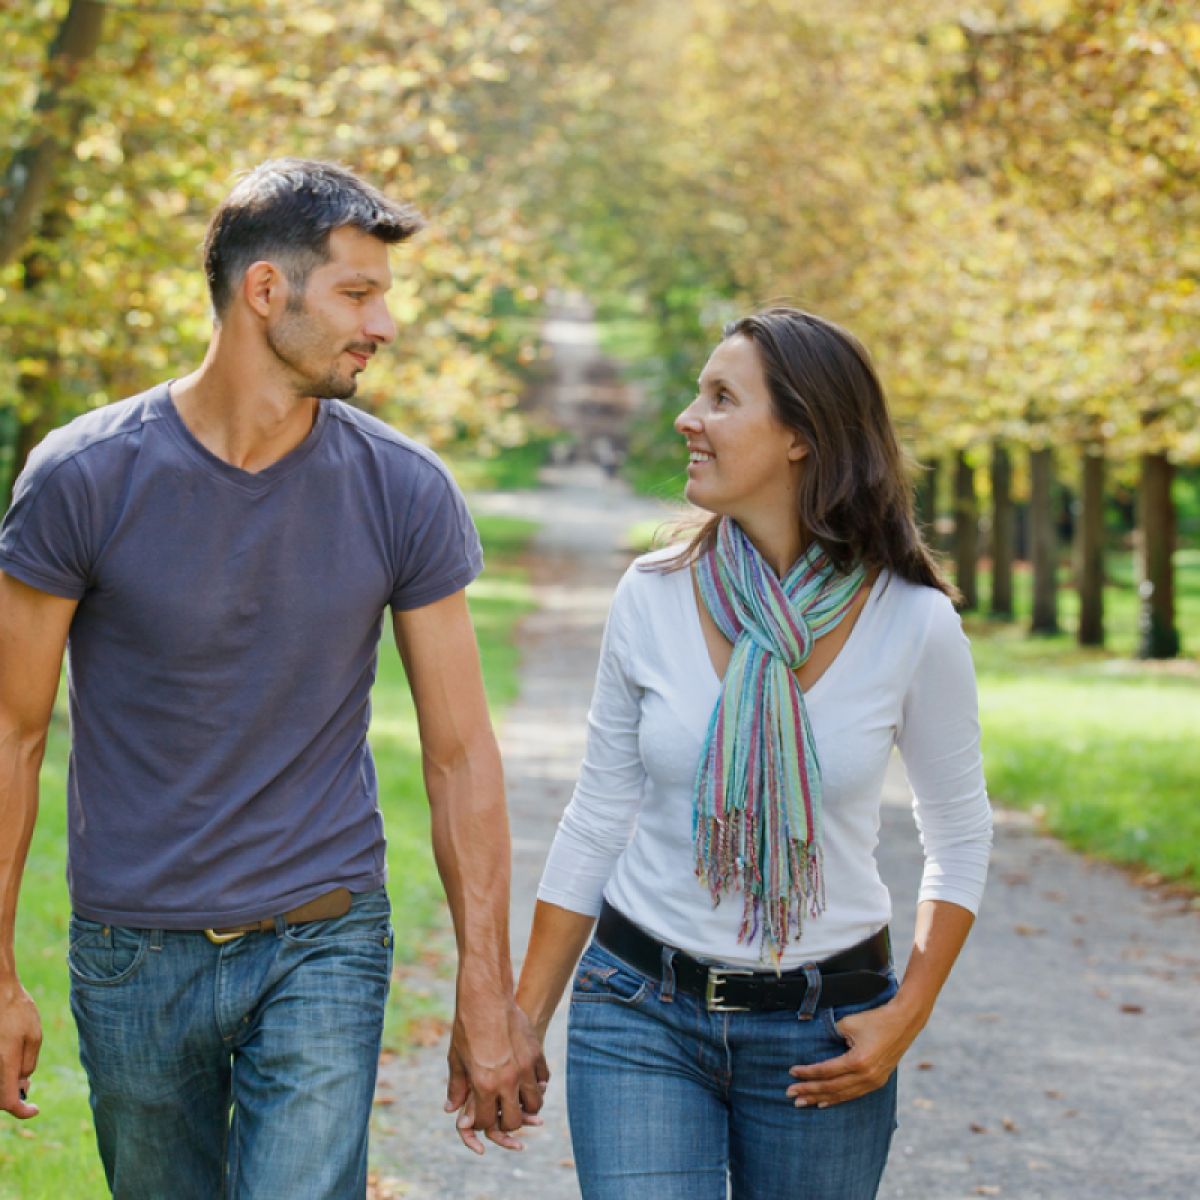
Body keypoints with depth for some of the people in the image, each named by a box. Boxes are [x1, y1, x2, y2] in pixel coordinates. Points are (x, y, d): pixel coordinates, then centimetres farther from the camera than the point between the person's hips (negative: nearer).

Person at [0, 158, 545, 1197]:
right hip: (133, 954, 0)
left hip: (324, 946, 0)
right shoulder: (83, 479, -10)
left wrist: (488, 997, -2)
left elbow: (460, 754, -1)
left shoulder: (404, 493, -6)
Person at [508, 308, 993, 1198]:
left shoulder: (914, 624, -9)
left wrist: (907, 1015, -4)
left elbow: (961, 836, 5)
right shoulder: (653, 598, -4)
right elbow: (597, 820, 5)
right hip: (642, 1012, 1)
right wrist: (523, 1021, 5)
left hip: (821, 1031, 0)